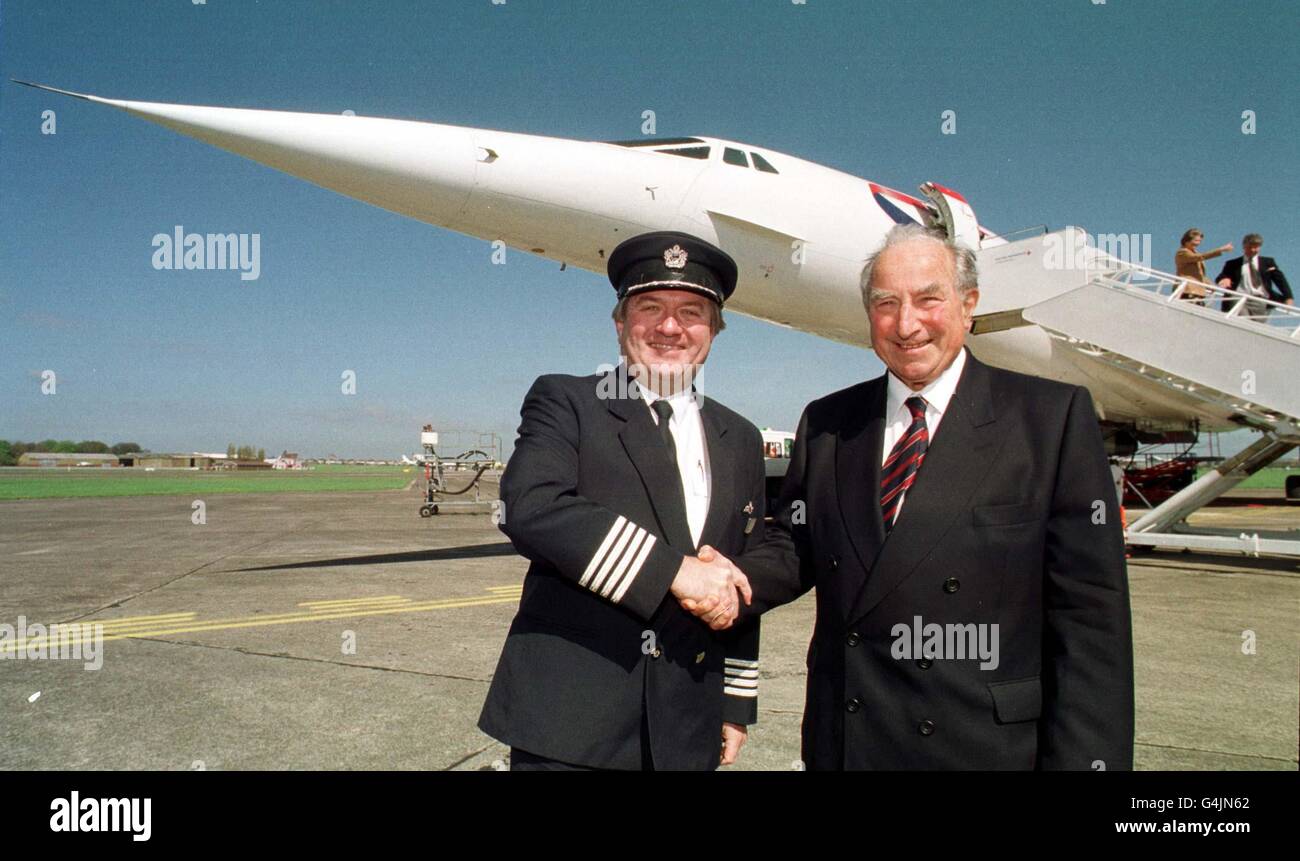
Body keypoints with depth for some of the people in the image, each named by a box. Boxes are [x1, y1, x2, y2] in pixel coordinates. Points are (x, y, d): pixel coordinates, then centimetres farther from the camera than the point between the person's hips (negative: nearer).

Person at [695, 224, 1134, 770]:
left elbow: (1088, 611, -10)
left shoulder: (1053, 416, -7)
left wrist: (1084, 757, -13)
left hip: (988, 744, -3)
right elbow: (795, 545, 8)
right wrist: (734, 578, -13)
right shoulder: (826, 423, 5)